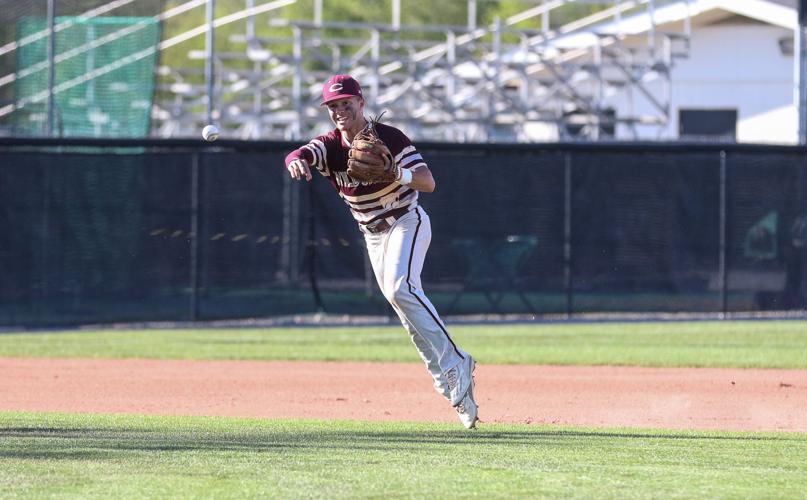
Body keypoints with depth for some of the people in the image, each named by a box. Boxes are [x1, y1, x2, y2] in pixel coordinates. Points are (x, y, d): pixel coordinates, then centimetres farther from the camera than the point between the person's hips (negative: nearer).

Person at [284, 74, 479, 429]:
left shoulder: (389, 138, -17)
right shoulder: (329, 146, -6)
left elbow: (428, 182, -21)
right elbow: (297, 156, -28)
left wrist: (398, 174, -42)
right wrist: (297, 161, -54)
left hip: (407, 222, -5)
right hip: (373, 235, 6)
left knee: (400, 288, -30)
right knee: (408, 309, 4)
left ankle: (452, 364, -28)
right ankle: (457, 389, 11)